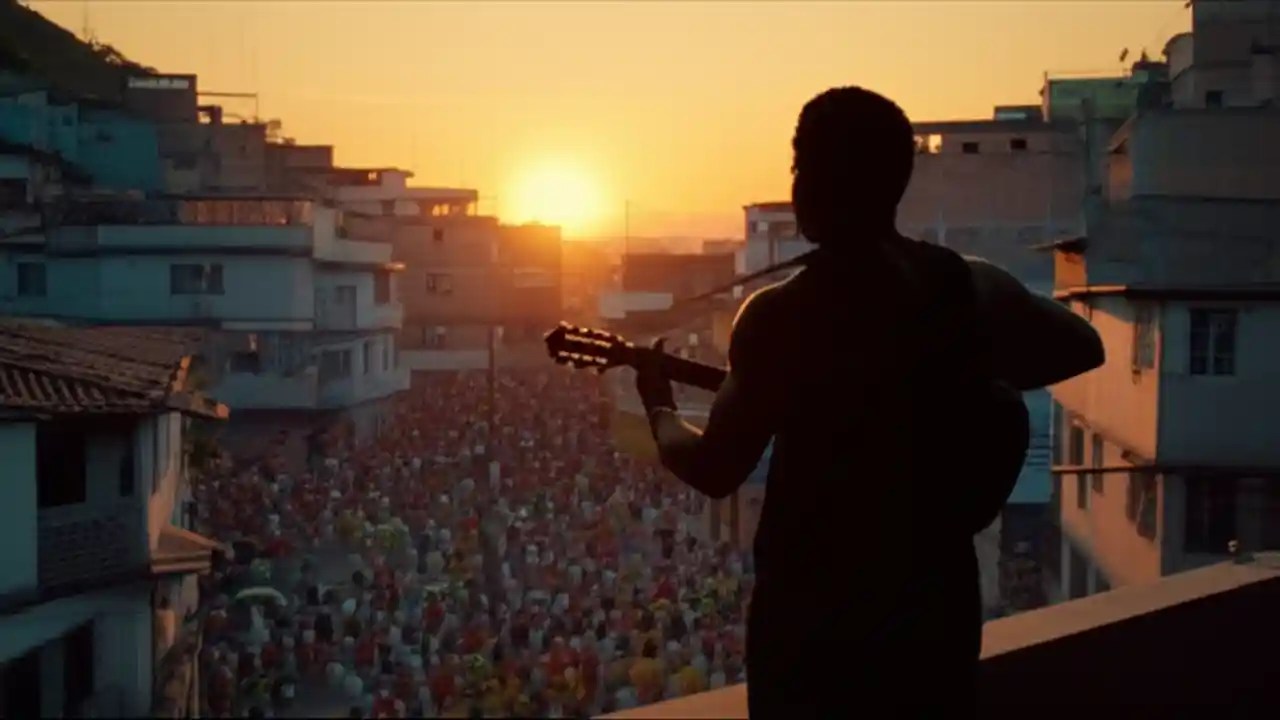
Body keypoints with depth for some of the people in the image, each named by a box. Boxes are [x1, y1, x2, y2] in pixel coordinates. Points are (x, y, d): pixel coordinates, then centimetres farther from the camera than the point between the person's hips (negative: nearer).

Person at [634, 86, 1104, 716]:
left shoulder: (780, 315, -18)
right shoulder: (971, 287, -4)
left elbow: (715, 471, -13)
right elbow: (1083, 347, 12)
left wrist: (659, 409, 6)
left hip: (812, 612, -4)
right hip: (933, 600, 4)